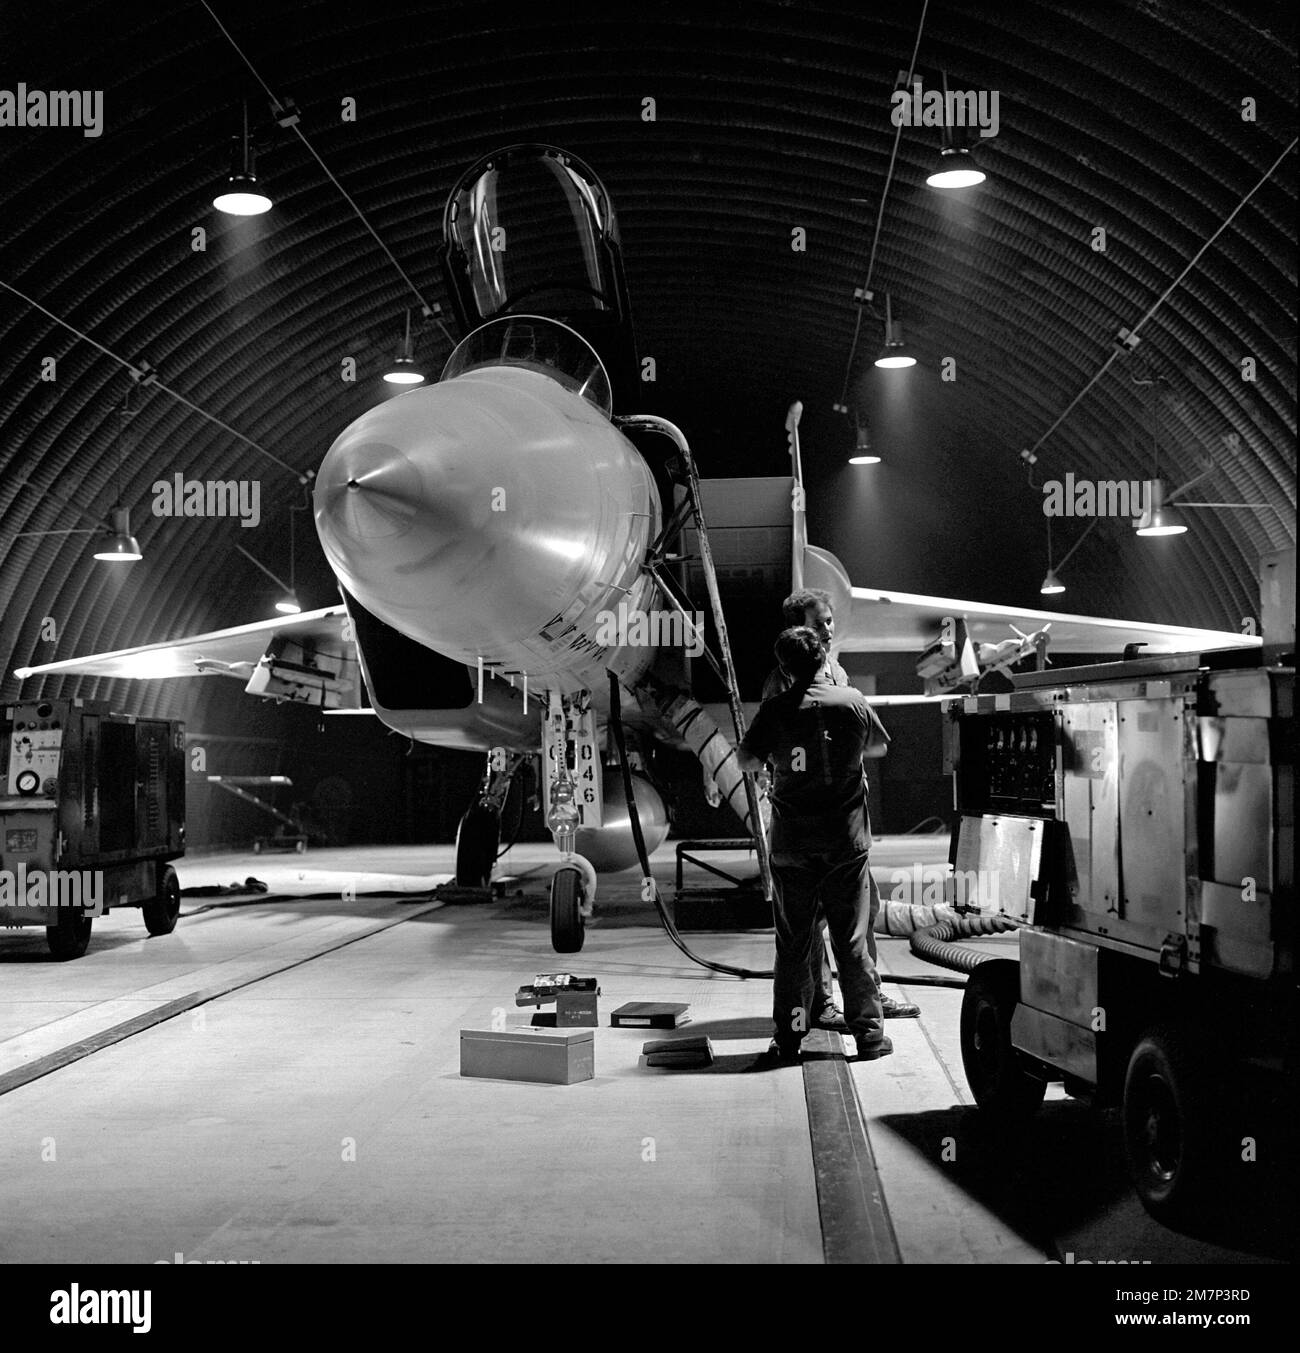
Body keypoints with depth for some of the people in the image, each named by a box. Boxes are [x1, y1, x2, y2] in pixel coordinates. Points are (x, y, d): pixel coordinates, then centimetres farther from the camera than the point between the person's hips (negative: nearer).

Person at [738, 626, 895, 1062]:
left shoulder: (775, 710, -5)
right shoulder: (852, 702, -1)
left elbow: (746, 760, 0)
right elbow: (879, 747, 15)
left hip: (792, 844, 0)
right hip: (846, 841, 0)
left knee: (792, 943, 7)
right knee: (853, 941, 6)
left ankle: (788, 1037, 9)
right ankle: (868, 1033, 9)